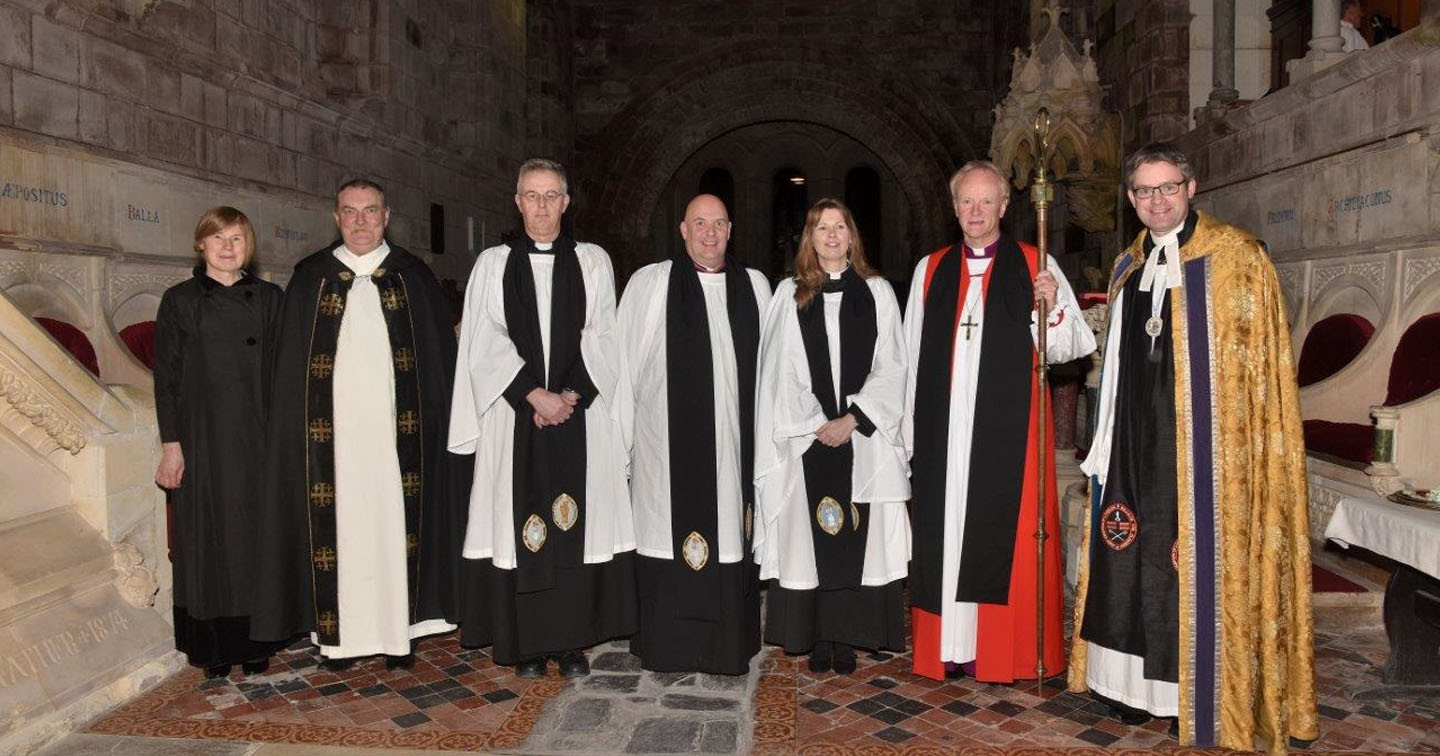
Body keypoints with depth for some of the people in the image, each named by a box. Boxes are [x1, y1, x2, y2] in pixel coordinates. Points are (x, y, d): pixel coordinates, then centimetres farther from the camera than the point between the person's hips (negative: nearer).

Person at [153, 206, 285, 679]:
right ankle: (214, 647, 15)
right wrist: (171, 443, -5)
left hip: (256, 437, 1)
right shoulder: (179, 301, 3)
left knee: (255, 535, 5)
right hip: (202, 439, -1)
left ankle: (255, 640, 16)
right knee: (207, 538, 4)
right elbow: (166, 376, 1)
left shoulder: (268, 298, 6)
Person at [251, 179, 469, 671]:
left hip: (396, 428, 0)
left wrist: (436, 422, -2)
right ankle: (340, 635, 12)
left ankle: (399, 630, 12)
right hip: (333, 431, 0)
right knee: (339, 525, 2)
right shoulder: (310, 278, 8)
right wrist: (296, 428, -1)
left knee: (395, 524, 2)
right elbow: (290, 366, 7)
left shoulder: (414, 276, 7)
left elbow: (439, 360, 5)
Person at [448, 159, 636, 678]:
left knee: (579, 526, 1)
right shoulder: (492, 264, 8)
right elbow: (487, 344, 0)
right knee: (520, 527, 1)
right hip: (515, 416, 0)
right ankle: (527, 643, 11)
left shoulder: (593, 261, 10)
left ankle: (573, 641, 11)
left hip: (582, 416, 0)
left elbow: (603, 338, 3)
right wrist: (536, 395, -11)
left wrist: (572, 395, -10)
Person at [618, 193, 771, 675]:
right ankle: (667, 647, 14)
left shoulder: (755, 286, 12)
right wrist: (623, 436, 1)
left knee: (731, 539, 5)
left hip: (734, 446, 3)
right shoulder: (649, 283, 3)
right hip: (669, 446, -2)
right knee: (672, 536, 1)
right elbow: (626, 363, 4)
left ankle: (729, 646, 18)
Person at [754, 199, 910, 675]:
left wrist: (852, 418, -8)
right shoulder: (790, 295, 7)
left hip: (863, 436, 0)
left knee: (858, 539, 1)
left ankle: (847, 637, 11)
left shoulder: (878, 293, 6)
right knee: (809, 536, 1)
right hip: (806, 436, 0)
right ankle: (817, 639, 11)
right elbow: (780, 371, 3)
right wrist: (814, 423, -6)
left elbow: (891, 368, 2)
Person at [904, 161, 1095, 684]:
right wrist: (911, 432, 8)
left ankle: (1004, 651, 12)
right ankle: (950, 645, 16)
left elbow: (1064, 349, 0)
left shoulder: (1035, 266, 5)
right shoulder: (930, 270, 12)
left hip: (1008, 427, -2)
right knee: (944, 535, 5)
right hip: (943, 429, 2)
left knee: (1005, 535, 0)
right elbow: (913, 355, 11)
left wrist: (1051, 309, -20)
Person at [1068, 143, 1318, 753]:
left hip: (1206, 444, -5)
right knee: (1133, 558, 9)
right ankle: (1139, 682, 24)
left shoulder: (1236, 257, -4)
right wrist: (1108, 445, 14)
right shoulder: (1128, 268, 14)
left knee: (1202, 565, 1)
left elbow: (1262, 364, -8)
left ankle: (1209, 697, 16)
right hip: (1136, 444, 6)